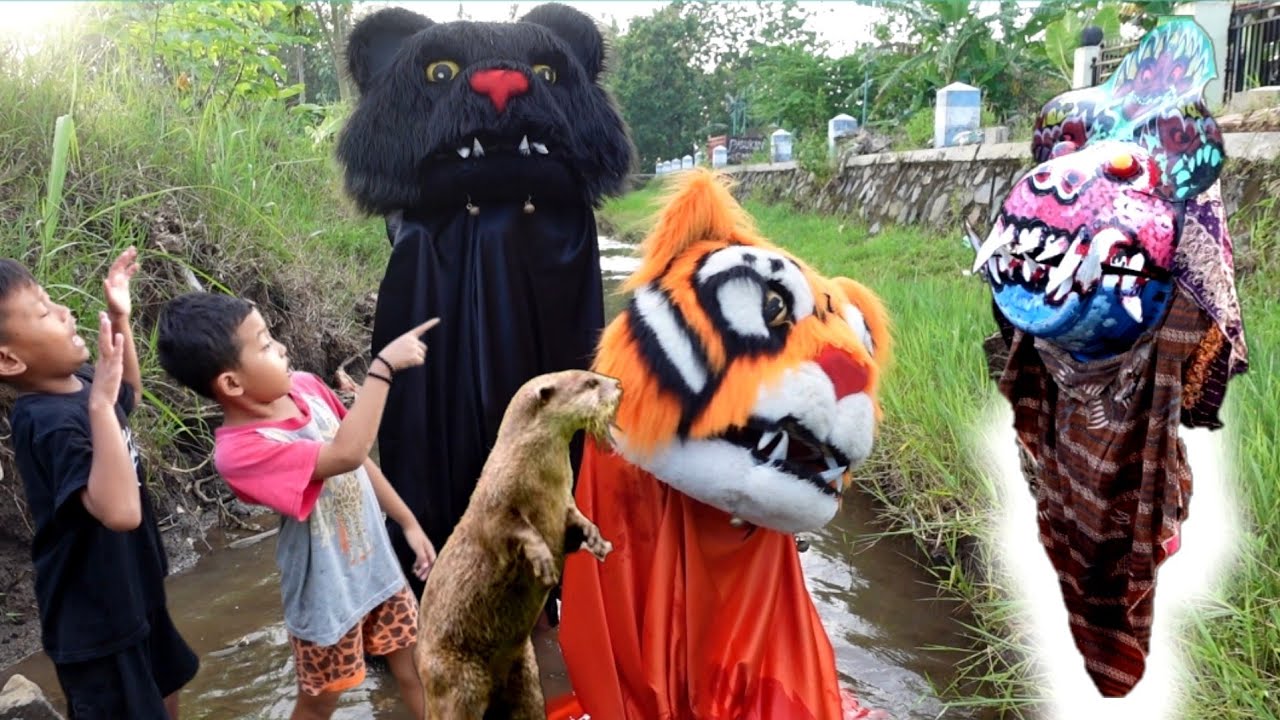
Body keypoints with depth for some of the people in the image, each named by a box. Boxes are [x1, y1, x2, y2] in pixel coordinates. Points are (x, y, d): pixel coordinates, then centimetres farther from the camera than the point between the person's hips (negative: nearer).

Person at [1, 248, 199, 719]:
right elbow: (120, 511, -45)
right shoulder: (49, 423, -32)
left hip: (132, 593, 9)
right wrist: (100, 403, -45)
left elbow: (131, 394, 21)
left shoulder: (76, 382, -4)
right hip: (96, 619, -9)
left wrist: (120, 318, 9)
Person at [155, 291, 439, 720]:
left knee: (415, 669, 21)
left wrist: (408, 523, 10)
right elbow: (346, 454, -40)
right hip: (327, 594, -6)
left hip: (378, 564, 6)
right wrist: (383, 366, -38)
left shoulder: (305, 387, -8)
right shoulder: (239, 450, -29)